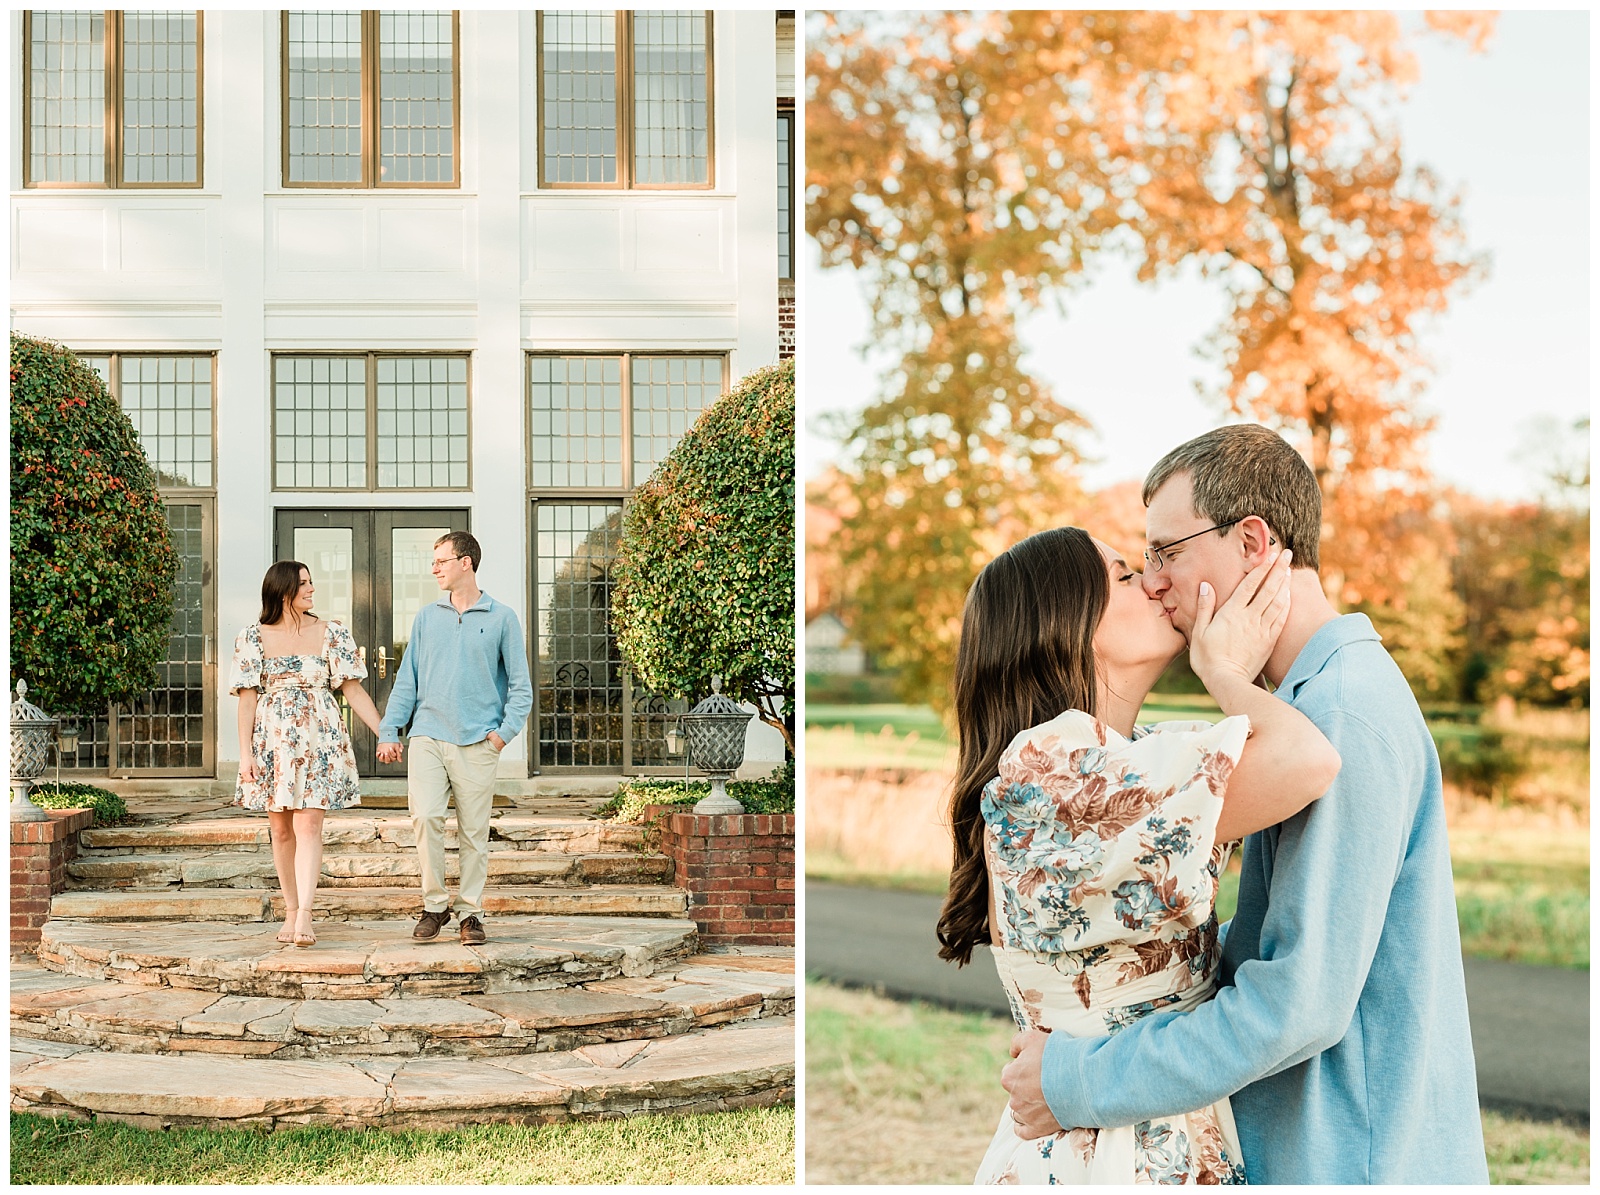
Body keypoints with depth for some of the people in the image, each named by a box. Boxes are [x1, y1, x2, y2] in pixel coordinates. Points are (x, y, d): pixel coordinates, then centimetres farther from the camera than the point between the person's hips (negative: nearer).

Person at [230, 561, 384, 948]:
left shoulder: (331, 633, 5)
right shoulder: (254, 638, 4)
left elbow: (352, 689, 5)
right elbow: (247, 697, 2)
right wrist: (245, 753, -5)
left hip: (319, 740, -1)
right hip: (272, 741, 1)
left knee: (308, 825, -11)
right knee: (280, 830, 5)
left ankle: (304, 916, -16)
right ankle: (291, 911, 15)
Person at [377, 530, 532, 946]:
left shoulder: (501, 619, 5)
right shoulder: (427, 617, 13)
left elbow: (520, 685, 6)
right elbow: (407, 679, 14)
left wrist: (505, 730, -6)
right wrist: (388, 732, 6)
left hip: (477, 743, -1)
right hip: (428, 736, 2)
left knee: (474, 832, 2)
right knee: (426, 817, -13)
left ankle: (471, 912, 12)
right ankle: (434, 904, 0)